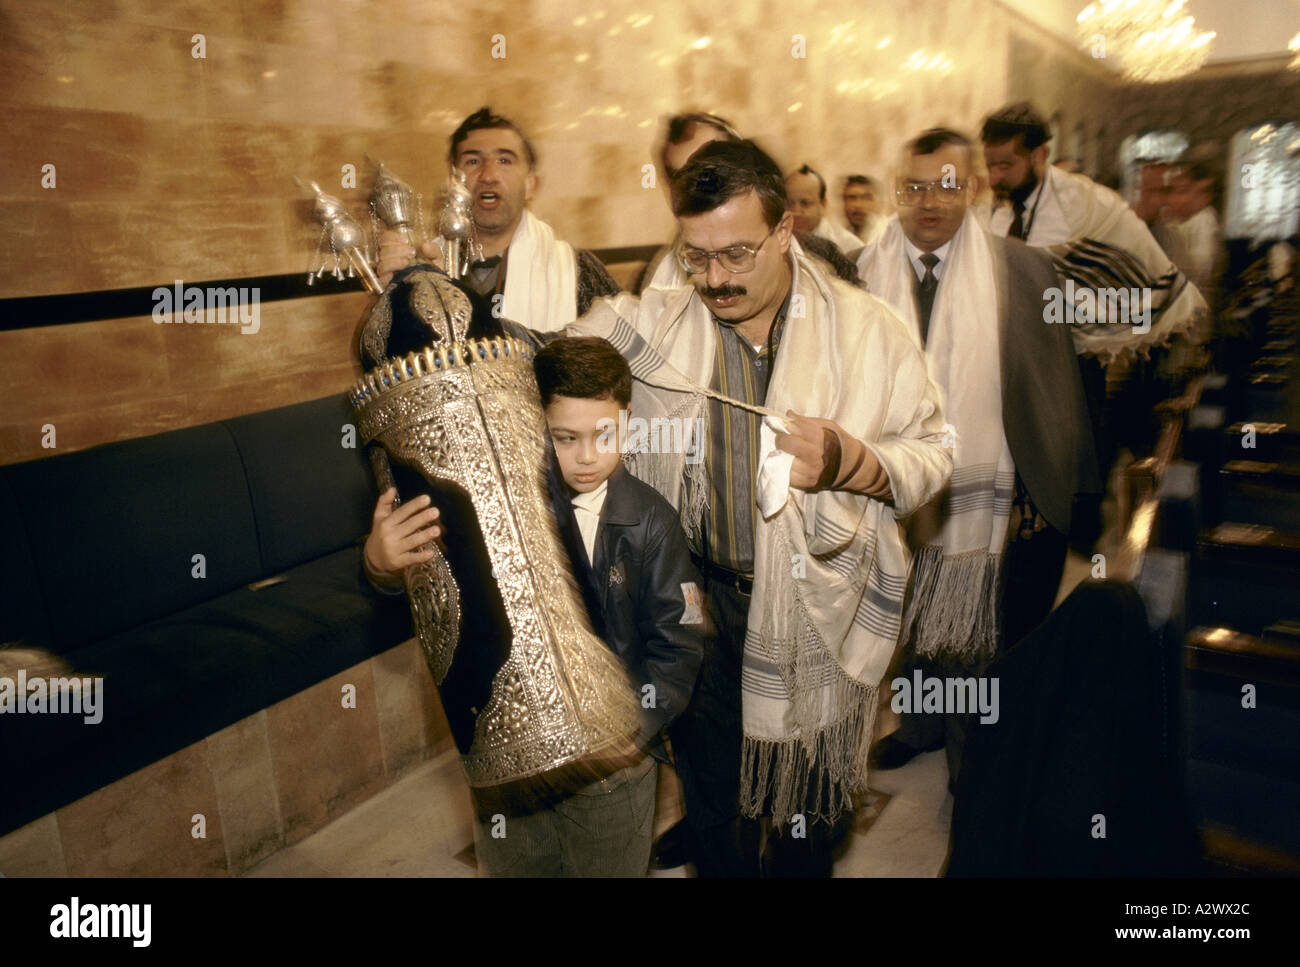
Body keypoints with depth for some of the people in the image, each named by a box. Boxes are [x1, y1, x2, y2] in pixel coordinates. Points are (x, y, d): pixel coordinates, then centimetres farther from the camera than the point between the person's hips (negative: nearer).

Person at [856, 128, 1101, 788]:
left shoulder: (1023, 271, -4)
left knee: (971, 631, 9)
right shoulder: (866, 274, 0)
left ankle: (970, 748, 33)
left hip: (983, 501, -2)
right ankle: (922, 724, 43)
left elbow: (1055, 387, 0)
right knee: (912, 623, 18)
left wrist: (1041, 494, -2)